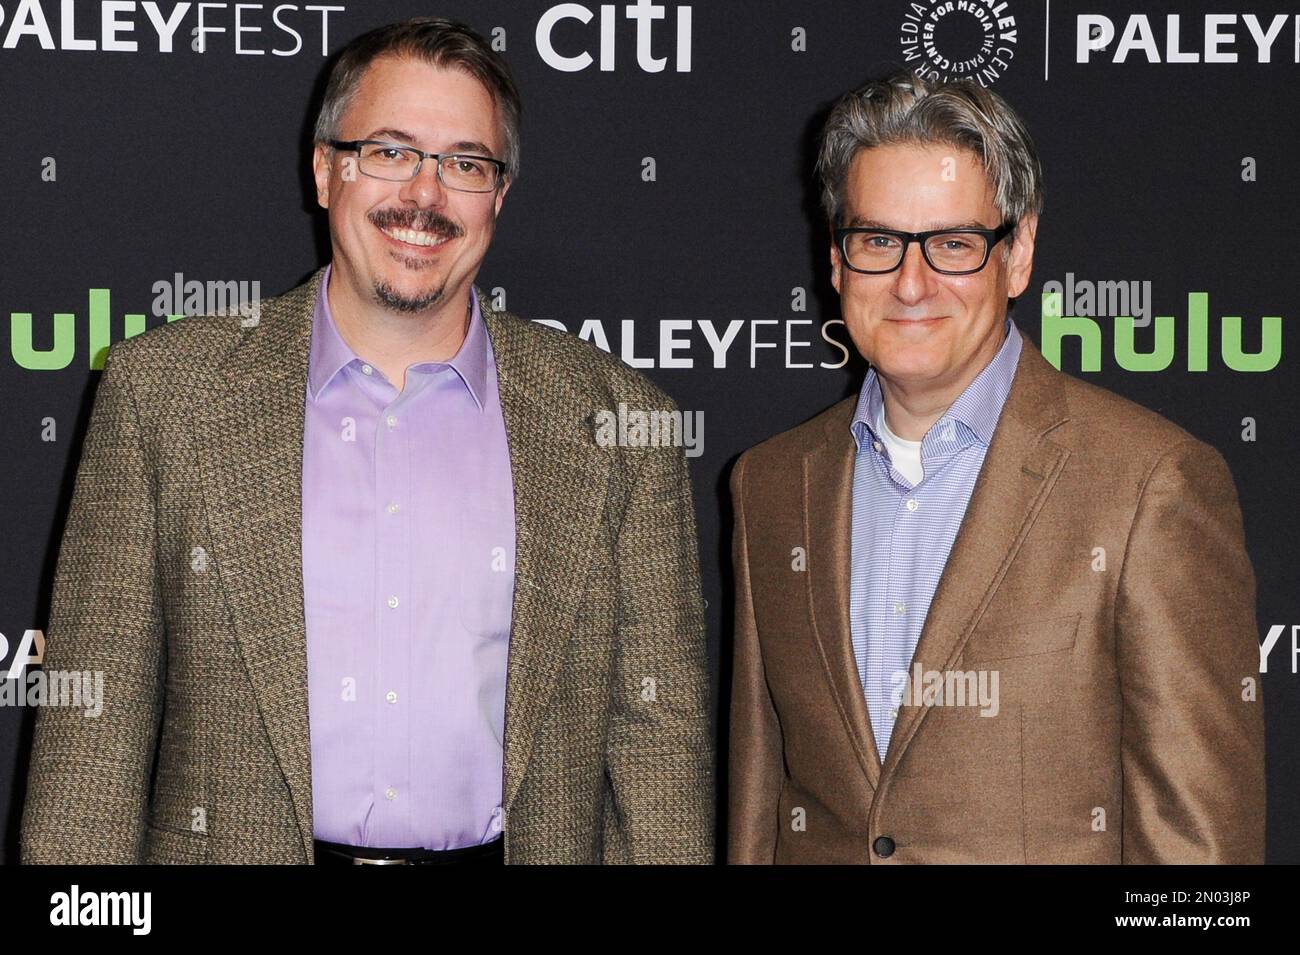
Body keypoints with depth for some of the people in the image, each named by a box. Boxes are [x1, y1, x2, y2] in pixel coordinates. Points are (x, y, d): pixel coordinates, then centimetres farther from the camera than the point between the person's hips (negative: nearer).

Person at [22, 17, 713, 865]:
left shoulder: (617, 421, 4)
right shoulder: (161, 389, 4)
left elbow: (658, 732, 3)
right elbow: (97, 718, 2)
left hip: (504, 850, 0)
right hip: (234, 847, 0)